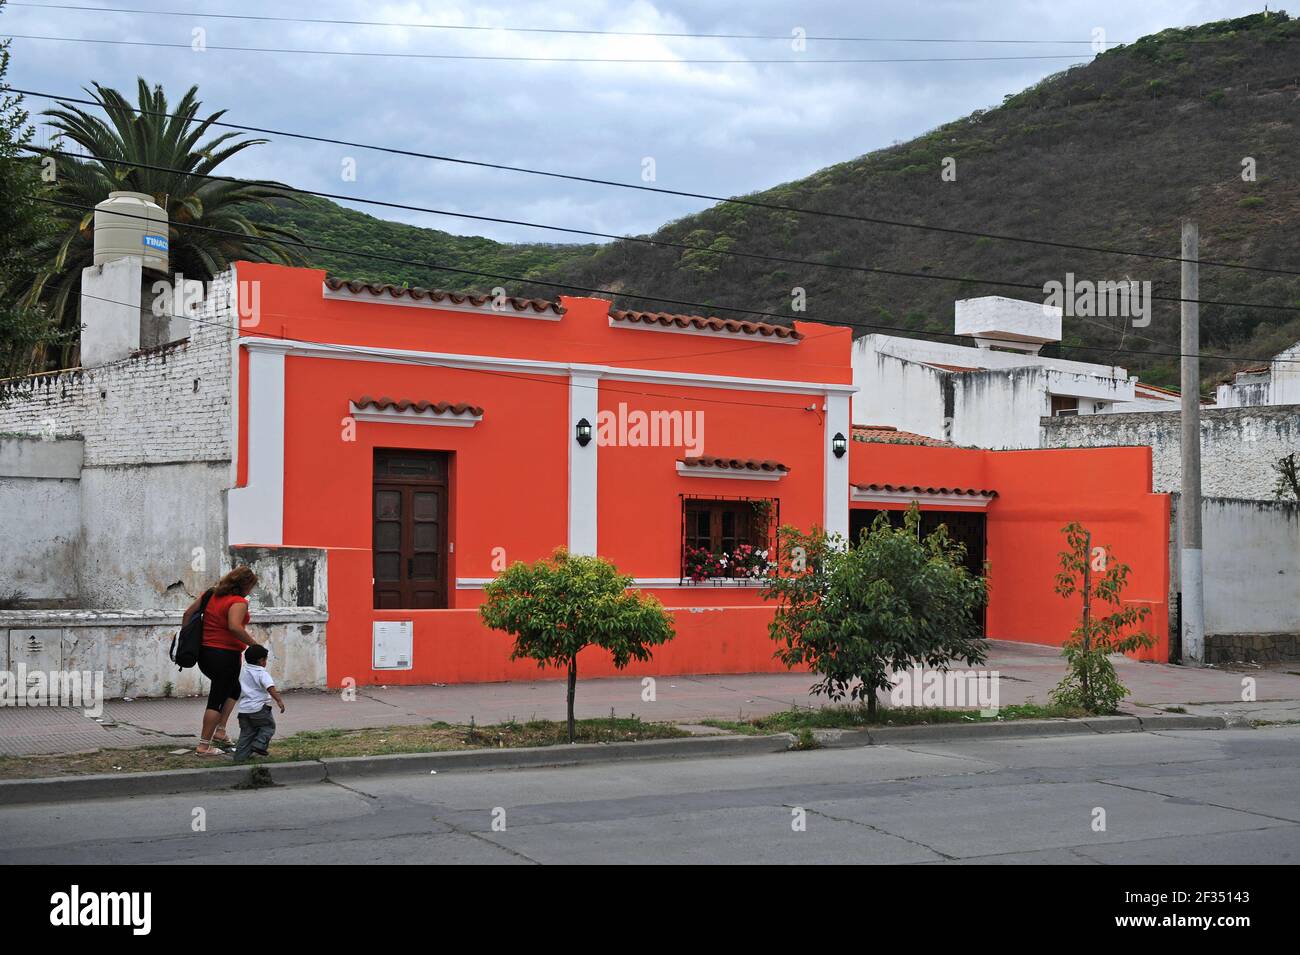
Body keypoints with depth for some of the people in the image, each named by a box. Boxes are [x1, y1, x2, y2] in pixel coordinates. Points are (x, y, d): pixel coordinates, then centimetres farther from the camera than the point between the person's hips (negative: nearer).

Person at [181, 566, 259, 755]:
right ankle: (204, 745, 1)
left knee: (233, 689, 26)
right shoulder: (239, 602, -16)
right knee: (217, 700, 0)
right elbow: (234, 627, -31)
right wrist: (253, 644, -22)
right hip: (225, 655, -8)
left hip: (204, 653, 8)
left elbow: (189, 613, 12)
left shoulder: (211, 594, 8)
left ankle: (219, 731, 20)